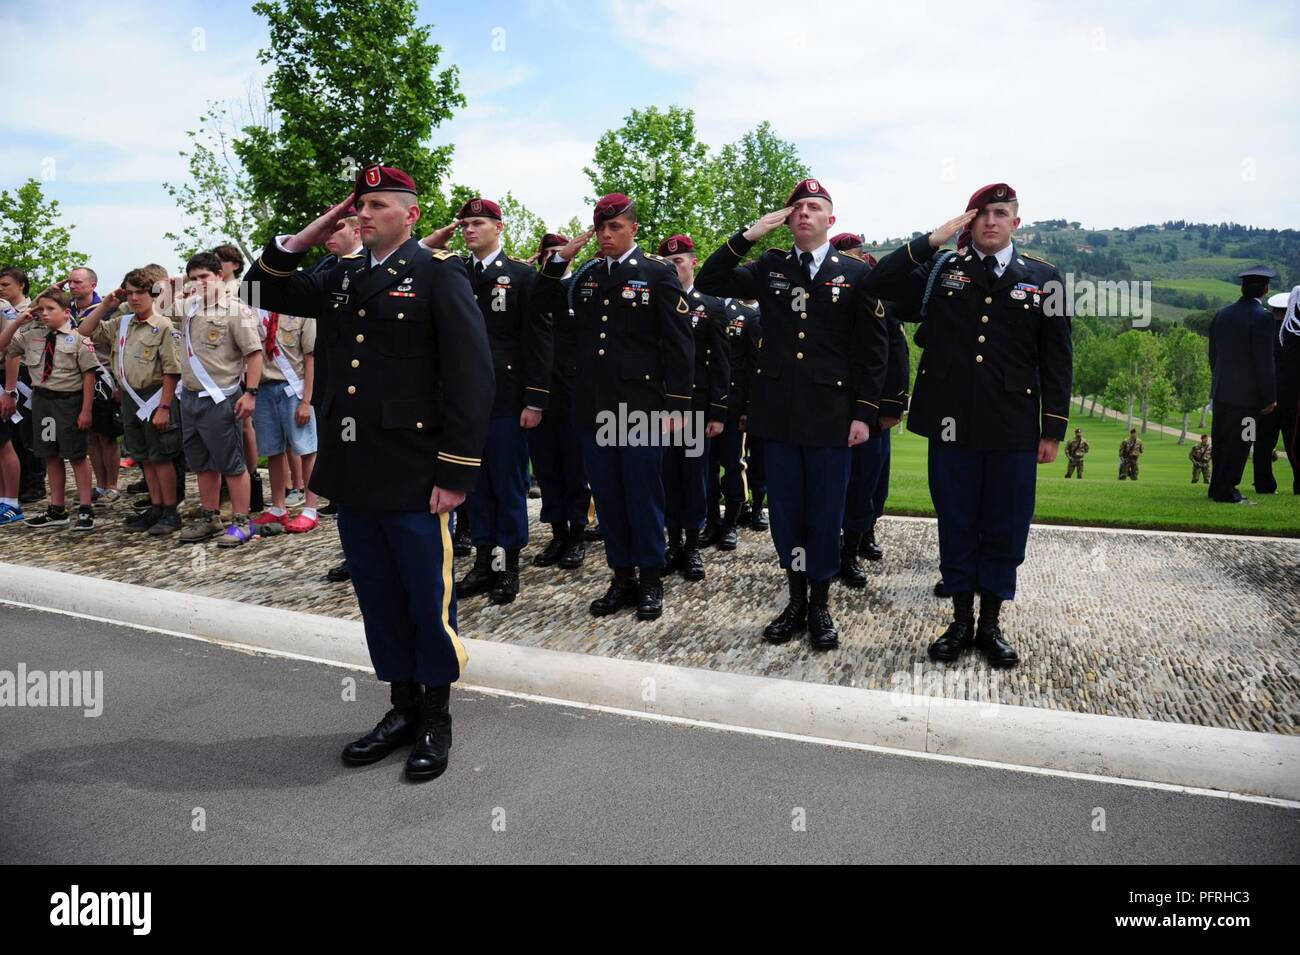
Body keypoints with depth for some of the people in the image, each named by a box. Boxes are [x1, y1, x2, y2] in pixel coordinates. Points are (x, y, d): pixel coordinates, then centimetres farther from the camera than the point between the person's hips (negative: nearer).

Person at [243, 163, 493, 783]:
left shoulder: (439, 274, -5)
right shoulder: (341, 279, 15)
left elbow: (472, 377, -12)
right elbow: (267, 290, 26)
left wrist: (455, 473, -16)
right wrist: (302, 240, 9)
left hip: (413, 477, -6)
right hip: (352, 474, 7)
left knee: (429, 601, 5)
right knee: (379, 601, 15)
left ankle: (436, 719, 22)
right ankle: (402, 708, 30)